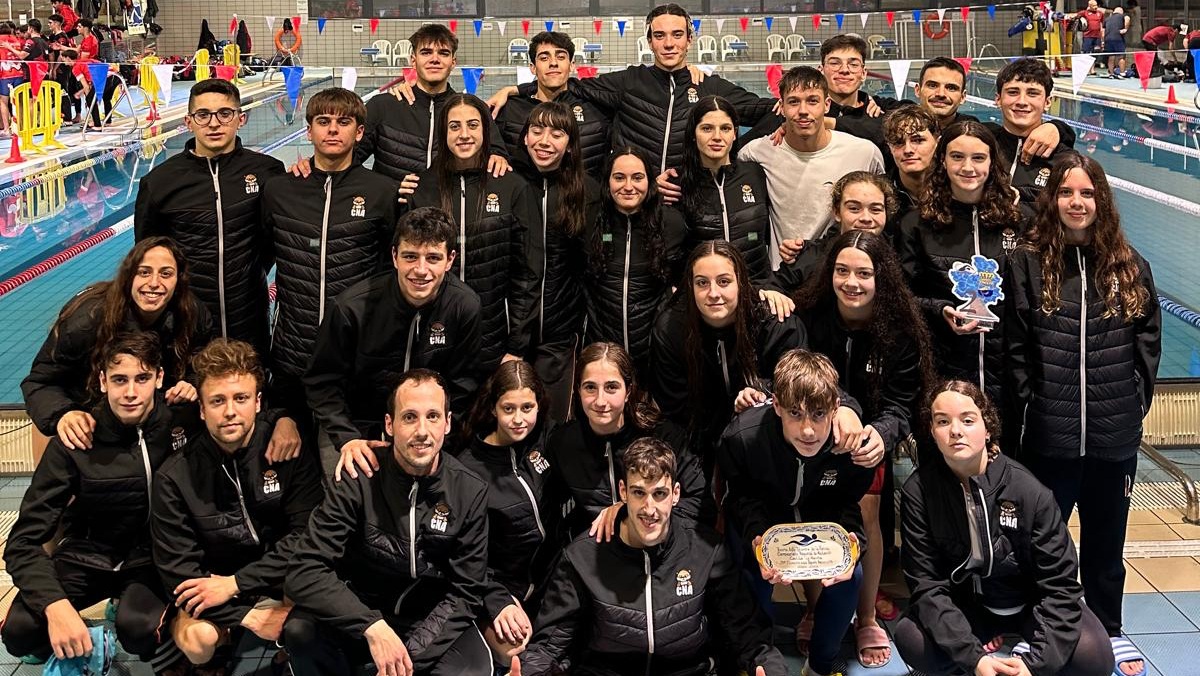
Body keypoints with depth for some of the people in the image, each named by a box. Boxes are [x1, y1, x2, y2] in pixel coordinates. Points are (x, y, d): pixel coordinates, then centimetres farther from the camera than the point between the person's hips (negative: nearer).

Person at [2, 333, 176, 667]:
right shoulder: (75, 442, -15)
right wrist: (55, 605, -34)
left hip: (152, 560, -1)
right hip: (87, 558, 1)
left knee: (140, 627, -33)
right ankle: (84, 650, 6)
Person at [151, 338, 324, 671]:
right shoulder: (175, 477, -12)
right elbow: (176, 569, -13)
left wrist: (235, 583, -21)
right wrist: (248, 616, -22)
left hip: (280, 578, 1)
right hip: (210, 585, -1)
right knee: (198, 640, -32)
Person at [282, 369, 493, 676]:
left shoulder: (471, 492, -8)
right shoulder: (359, 481, -13)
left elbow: (465, 591, -6)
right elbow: (304, 572, -20)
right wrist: (373, 627, -32)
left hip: (434, 626, 1)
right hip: (361, 613, 0)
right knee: (301, 630, -30)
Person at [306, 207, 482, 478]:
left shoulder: (465, 306, -13)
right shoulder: (350, 308, -20)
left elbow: (461, 384, -2)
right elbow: (322, 382, -10)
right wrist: (347, 439, -22)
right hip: (353, 424, -2)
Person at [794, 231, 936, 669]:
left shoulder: (900, 328, -16)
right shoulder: (809, 317, -15)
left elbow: (900, 403, -17)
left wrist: (881, 432, -39)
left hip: (870, 436, 0)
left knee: (866, 514, -14)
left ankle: (866, 620, 5)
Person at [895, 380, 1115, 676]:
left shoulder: (1028, 491, -21)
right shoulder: (919, 490, -18)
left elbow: (1059, 583, -18)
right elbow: (926, 582, -19)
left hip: (1031, 601, 0)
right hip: (966, 605, 1)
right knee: (910, 639, -29)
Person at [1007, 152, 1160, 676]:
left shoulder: (1129, 266, 4)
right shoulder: (1029, 264, -3)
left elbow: (1149, 340, 7)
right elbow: (1016, 344, -4)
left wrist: (1135, 399, 1)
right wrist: (1032, 402, -7)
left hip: (1116, 435, 2)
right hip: (1050, 434, -2)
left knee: (1106, 539, 17)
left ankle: (1107, 629, 33)